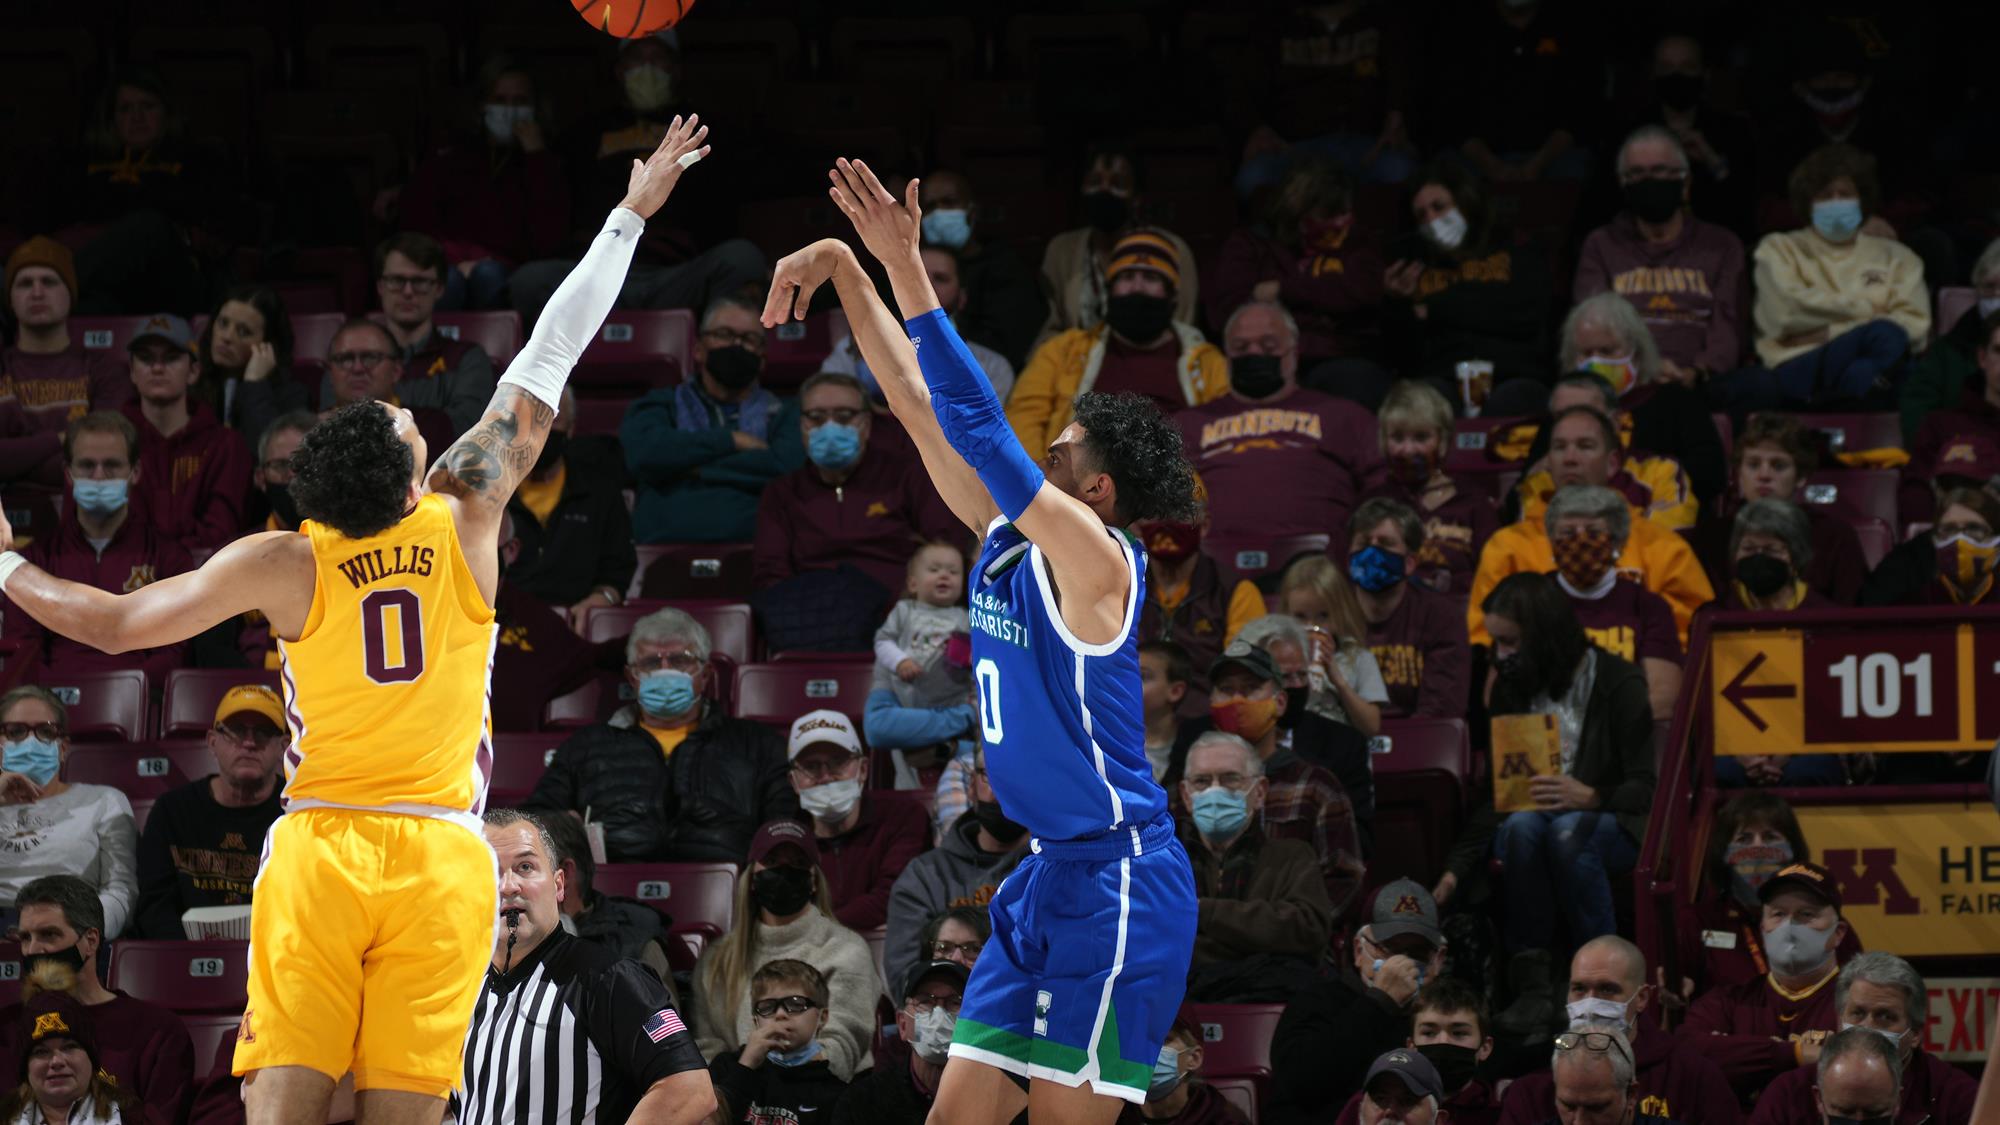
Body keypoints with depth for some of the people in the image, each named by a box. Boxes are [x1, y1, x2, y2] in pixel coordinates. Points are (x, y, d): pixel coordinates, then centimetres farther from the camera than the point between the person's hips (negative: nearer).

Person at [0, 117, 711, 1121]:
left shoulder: (283, 564, -1)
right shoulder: (466, 526, 0)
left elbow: (116, 625, 6)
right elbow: (546, 363, 8)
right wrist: (629, 217, 16)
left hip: (320, 849, 0)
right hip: (441, 854, 0)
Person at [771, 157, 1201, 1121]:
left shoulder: (1093, 560, -12)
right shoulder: (1008, 540, 10)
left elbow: (977, 424, -21)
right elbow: (920, 407, 11)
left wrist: (906, 272, -22)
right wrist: (847, 273, 8)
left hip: (1116, 879, -9)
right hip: (1049, 873, 9)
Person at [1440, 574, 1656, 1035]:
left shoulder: (1619, 683, -4)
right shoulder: (1511, 690, 10)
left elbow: (1648, 788, -10)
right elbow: (1493, 795, 9)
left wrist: (1591, 797, -29)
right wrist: (1456, 871, -2)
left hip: (1612, 826, -3)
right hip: (1532, 816, 3)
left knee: (1567, 830, -39)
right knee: (1522, 827, -35)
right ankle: (1531, 986, -38)